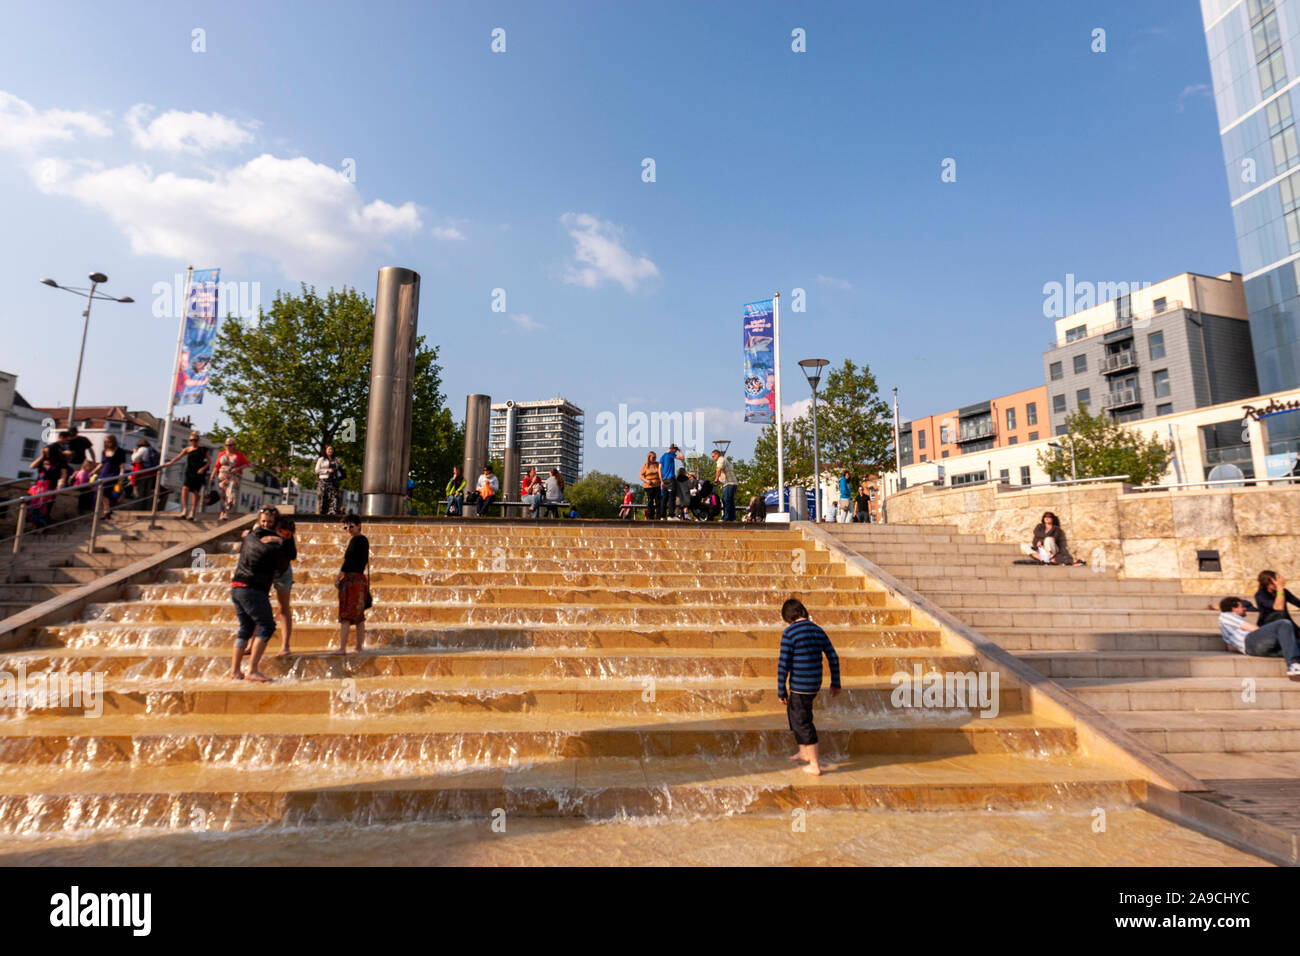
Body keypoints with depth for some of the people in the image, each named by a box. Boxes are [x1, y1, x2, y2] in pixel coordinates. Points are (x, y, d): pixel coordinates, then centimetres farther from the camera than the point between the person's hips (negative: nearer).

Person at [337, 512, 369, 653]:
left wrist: (338, 579, -9)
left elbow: (348, 561, -14)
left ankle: (342, 647, -6)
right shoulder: (365, 539, 15)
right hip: (361, 579, 9)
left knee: (345, 615, -6)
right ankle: (359, 648, 13)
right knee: (359, 616, 10)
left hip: (351, 579, -9)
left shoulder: (356, 540, -11)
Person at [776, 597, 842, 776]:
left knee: (803, 723, 5)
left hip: (799, 685, -7)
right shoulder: (818, 631, 5)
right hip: (815, 683, 8)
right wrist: (835, 683, 17)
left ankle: (815, 766, 12)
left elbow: (783, 664, -15)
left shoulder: (789, 633, -15)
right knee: (793, 712, 25)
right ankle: (804, 752, 36)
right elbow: (833, 658, 8)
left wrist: (781, 691, -7)